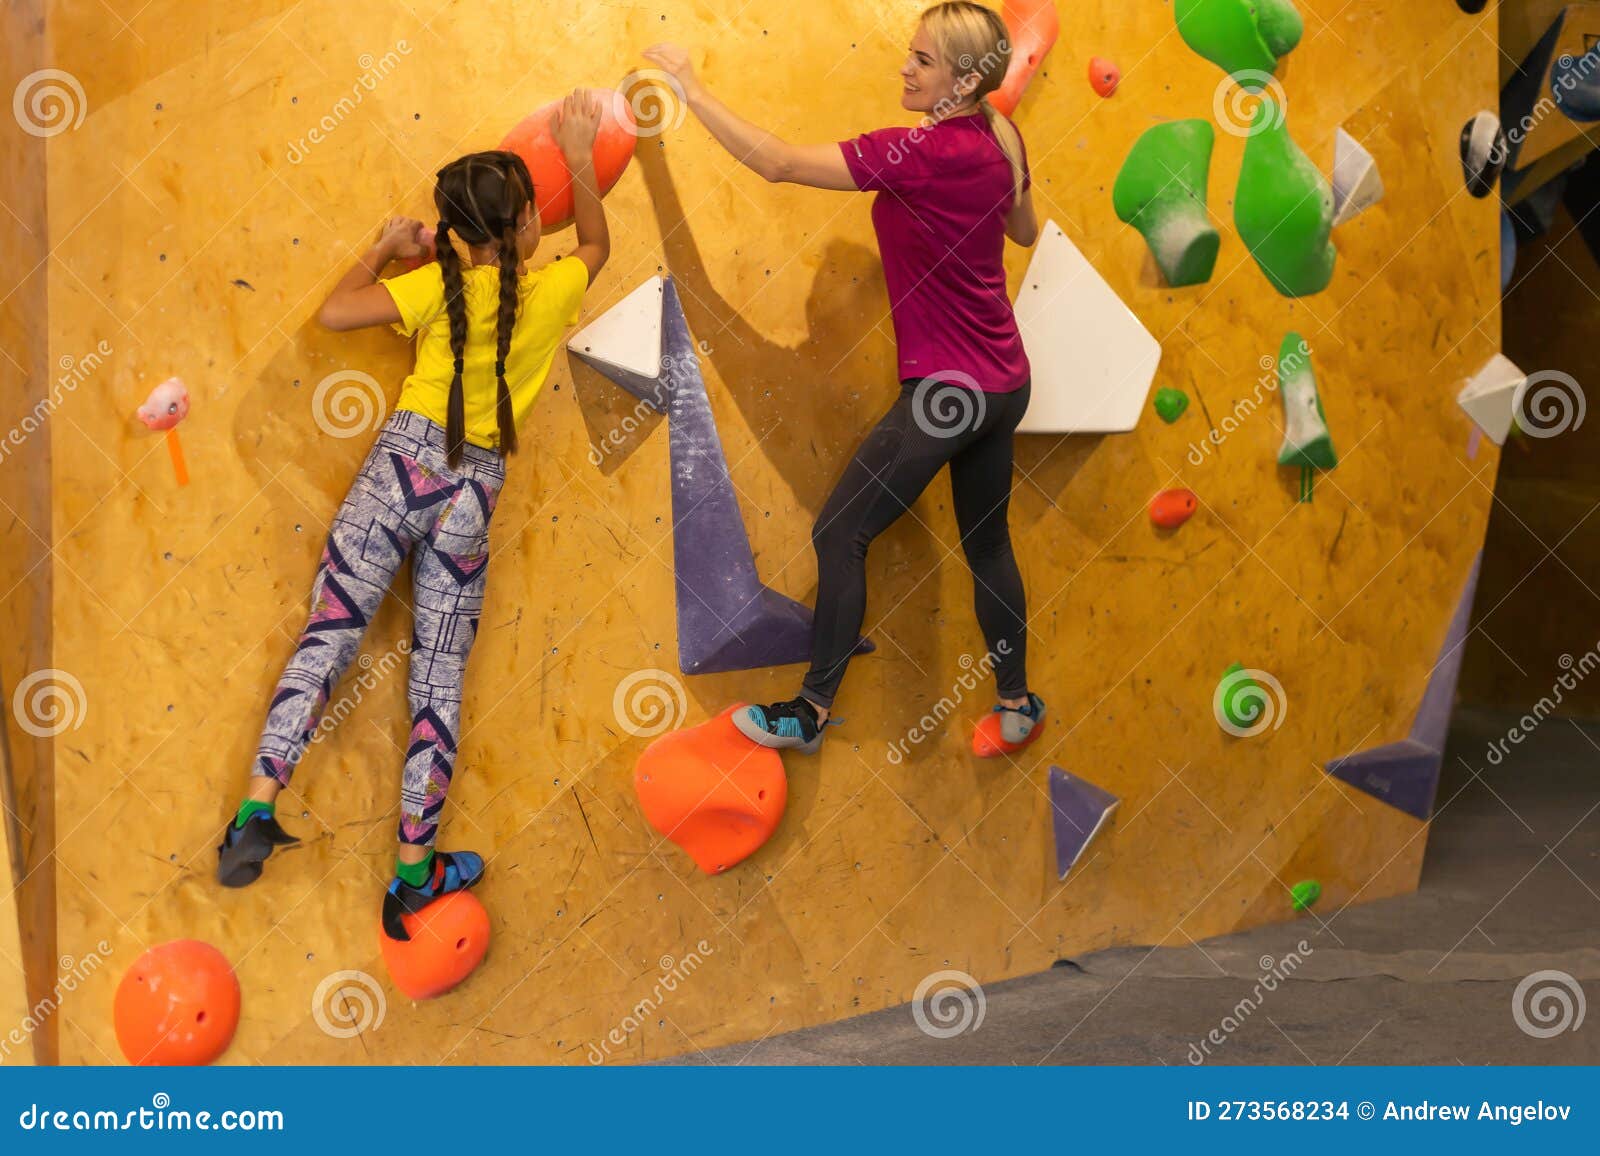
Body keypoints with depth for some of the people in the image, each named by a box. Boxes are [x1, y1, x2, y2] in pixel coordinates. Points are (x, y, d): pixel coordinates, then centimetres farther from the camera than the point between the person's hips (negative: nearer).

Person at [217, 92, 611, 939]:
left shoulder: (443, 283, -2)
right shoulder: (553, 290, 3)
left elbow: (335, 313, -7)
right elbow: (597, 242, 25)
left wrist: (385, 250, 9)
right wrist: (580, 157, 34)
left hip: (405, 461, -1)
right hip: (475, 489, 1)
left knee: (327, 637, 1)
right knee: (440, 679, 6)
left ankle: (256, 809, -9)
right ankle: (414, 870, 10)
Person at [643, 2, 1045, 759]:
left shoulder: (925, 151, -21)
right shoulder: (997, 142, 3)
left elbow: (777, 162, -24)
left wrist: (690, 88, -18)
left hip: (947, 388, -9)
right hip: (1002, 382, 9)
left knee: (839, 535, 1)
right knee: (985, 543, 20)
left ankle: (811, 713, 10)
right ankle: (1018, 706, 32)